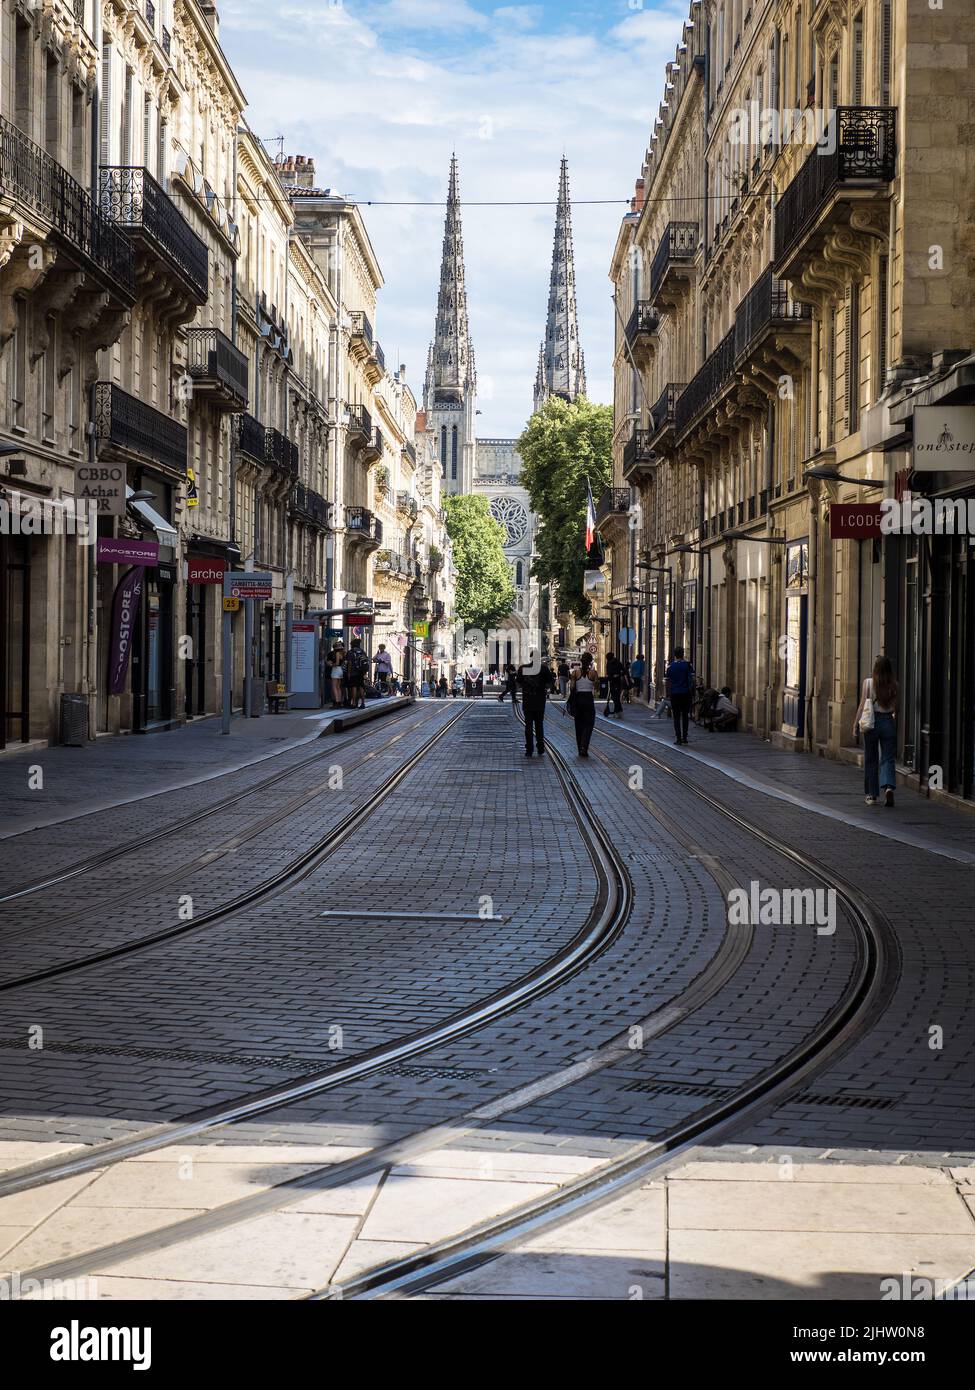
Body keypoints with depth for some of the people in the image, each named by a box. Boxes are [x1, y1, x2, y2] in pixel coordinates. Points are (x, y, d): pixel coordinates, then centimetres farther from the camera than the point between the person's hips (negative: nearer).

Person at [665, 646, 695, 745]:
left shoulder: (670, 666, 1)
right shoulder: (688, 665, -3)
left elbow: (667, 682, 3)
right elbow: (691, 680, -5)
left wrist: (668, 694, 10)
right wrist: (691, 691, 3)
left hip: (674, 693, 0)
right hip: (686, 693, 0)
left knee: (676, 716, 3)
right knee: (685, 716, 11)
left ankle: (678, 738, -2)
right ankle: (684, 737, 11)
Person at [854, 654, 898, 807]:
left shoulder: (868, 682, -7)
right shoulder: (894, 685, -1)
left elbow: (862, 705, -6)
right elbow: (896, 708, 4)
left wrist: (856, 723, 0)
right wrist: (895, 723, 18)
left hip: (872, 721, -1)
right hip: (888, 721, 1)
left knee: (871, 760, 10)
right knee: (887, 759, 4)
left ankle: (872, 795, 14)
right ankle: (888, 786, -21)